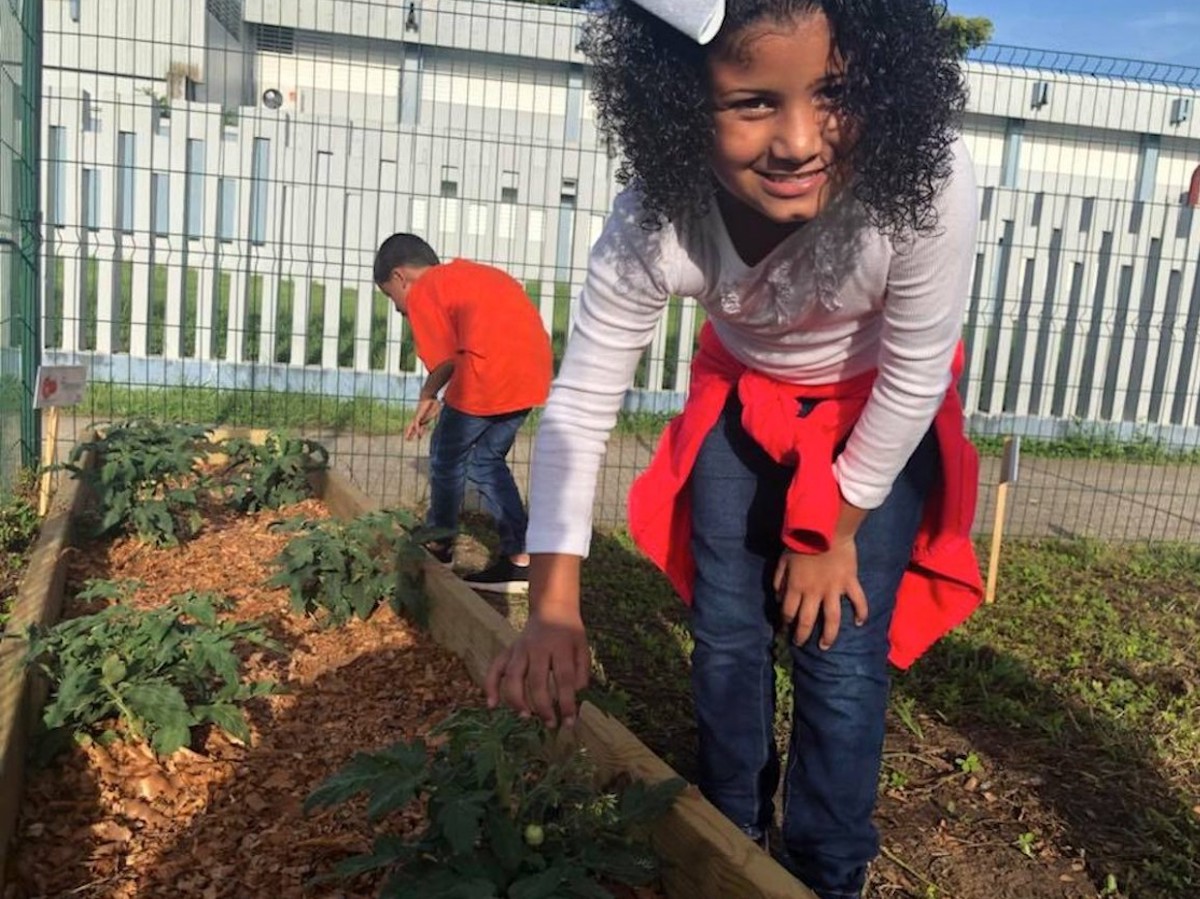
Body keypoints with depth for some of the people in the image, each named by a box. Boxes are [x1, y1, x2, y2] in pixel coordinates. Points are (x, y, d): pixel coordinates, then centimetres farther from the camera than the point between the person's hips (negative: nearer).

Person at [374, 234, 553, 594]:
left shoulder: (421, 292, 5)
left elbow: (446, 360, 1)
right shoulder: (465, 274, 29)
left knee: (448, 456, 15)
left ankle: (439, 546, 31)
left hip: (488, 373, -7)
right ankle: (520, 557, 15)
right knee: (487, 459, 20)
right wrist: (434, 397, 21)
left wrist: (428, 397, 19)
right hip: (534, 368, 8)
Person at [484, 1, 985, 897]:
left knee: (843, 650, -3)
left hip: (881, 413, -1)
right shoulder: (653, 224, -33)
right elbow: (580, 405, -25)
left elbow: (914, 380, -24)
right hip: (743, 400, 2)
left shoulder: (926, 184, -38)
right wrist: (554, 610, -32)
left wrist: (838, 531, -11)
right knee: (725, 632, 9)